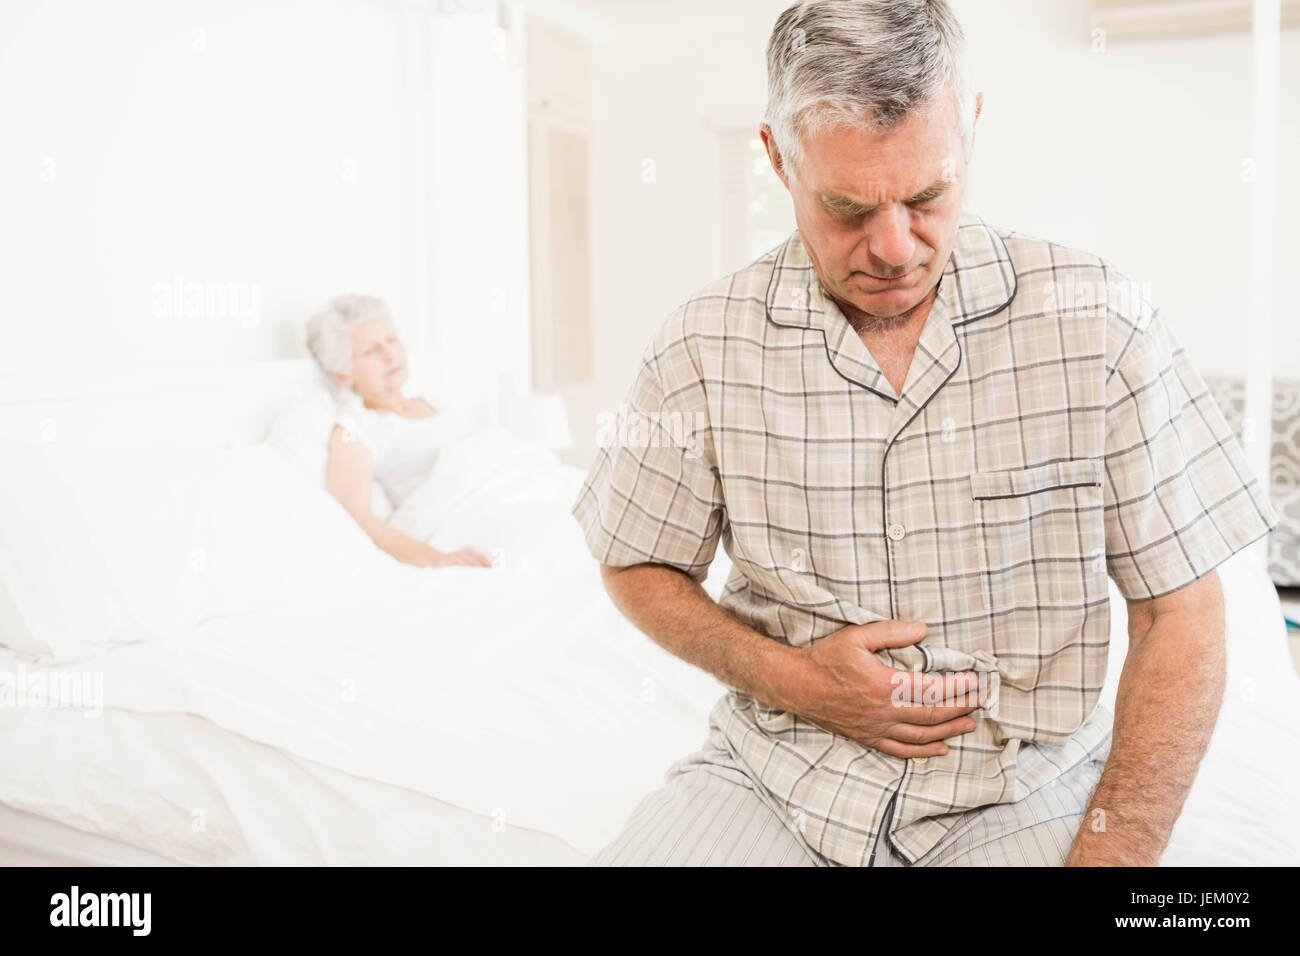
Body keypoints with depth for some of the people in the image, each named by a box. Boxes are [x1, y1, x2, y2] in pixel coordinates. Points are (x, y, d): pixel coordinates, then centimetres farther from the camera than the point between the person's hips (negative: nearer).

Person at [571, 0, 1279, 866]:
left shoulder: (1095, 321, -7)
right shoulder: (703, 347, -5)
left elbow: (1182, 616, -4)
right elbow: (636, 567, 7)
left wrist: (1109, 853, -14)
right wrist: (790, 678, -9)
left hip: (1022, 786, 0)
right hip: (776, 773, 1)